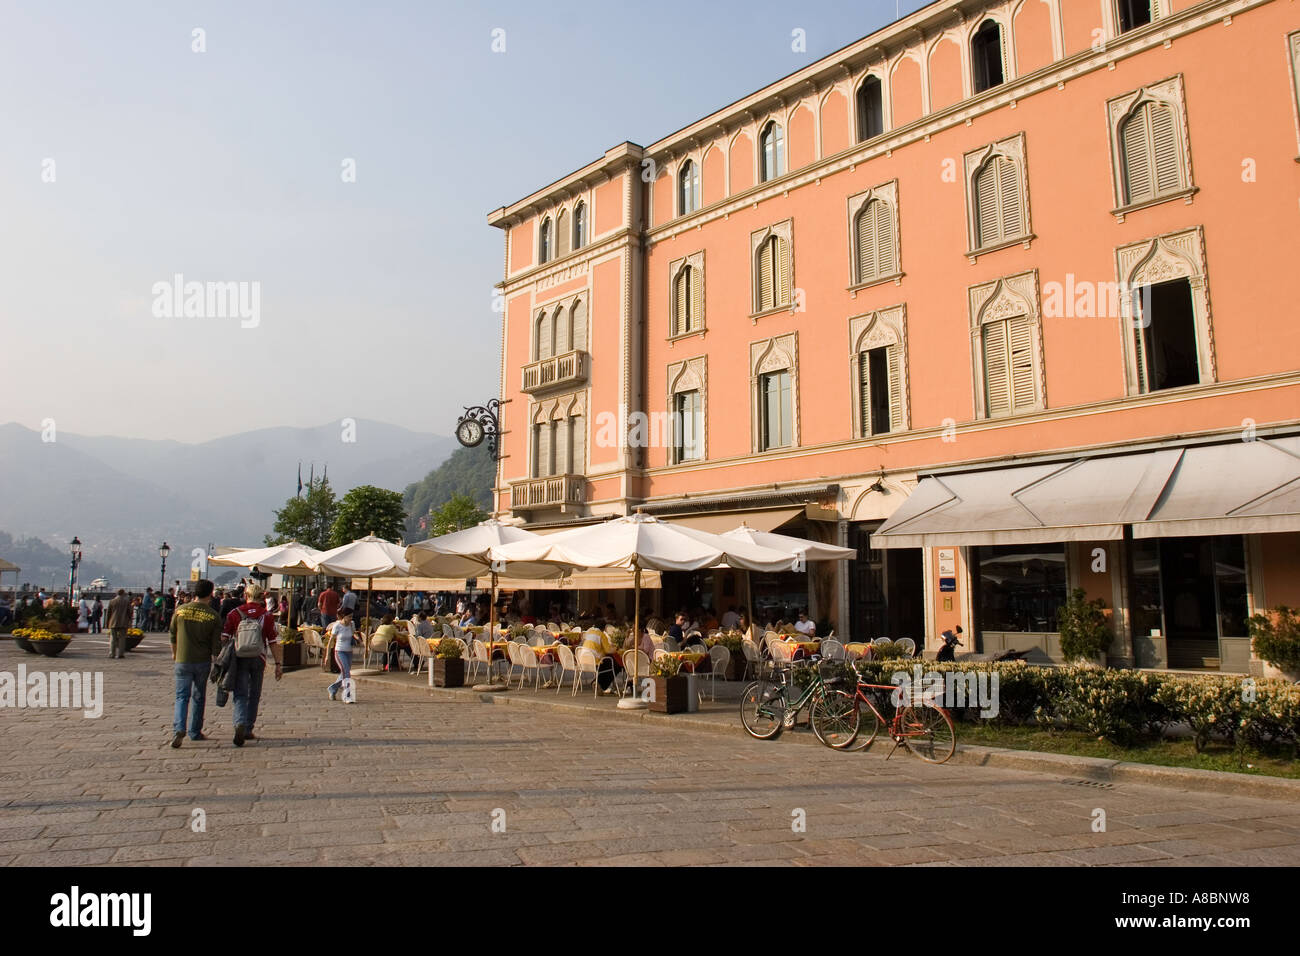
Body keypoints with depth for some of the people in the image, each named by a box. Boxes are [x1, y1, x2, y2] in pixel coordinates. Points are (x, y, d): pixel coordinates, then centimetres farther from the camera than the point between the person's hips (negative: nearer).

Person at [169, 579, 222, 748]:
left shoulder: (180, 610, -3)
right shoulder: (213, 615, -7)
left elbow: (173, 635, 9)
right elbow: (216, 645, -5)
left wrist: (174, 653, 26)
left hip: (183, 660, 0)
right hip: (203, 661, 0)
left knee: (182, 696, 5)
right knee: (198, 697, 14)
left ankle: (178, 729, -15)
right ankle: (195, 732, 21)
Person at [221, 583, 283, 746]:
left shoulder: (235, 613, 0)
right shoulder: (267, 616, -1)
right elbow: (274, 642, -3)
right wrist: (279, 664, 1)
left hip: (239, 658, -1)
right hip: (258, 659, 1)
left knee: (240, 694, 0)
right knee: (254, 695, 14)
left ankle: (240, 724, -24)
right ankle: (248, 730, 19)